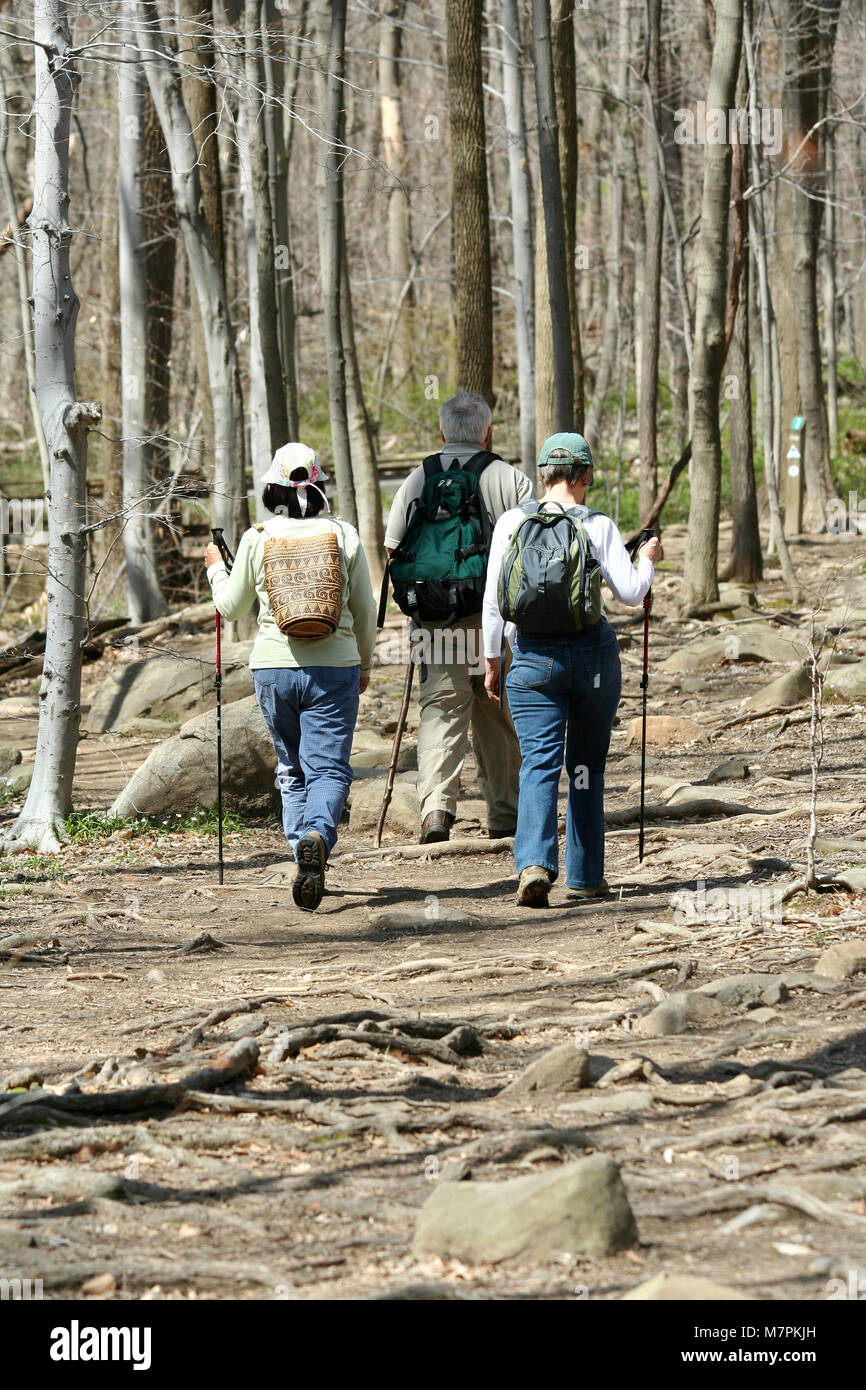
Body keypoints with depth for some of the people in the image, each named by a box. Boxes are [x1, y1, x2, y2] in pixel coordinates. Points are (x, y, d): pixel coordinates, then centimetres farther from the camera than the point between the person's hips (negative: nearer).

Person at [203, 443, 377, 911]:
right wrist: (364, 662, 22)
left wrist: (216, 569, 29)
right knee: (329, 767, -4)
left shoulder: (257, 540, -2)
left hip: (274, 667, 1)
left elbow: (231, 608, 9)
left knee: (292, 771, 16)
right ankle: (318, 835, -30)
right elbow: (364, 610, 6)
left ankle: (302, 846, 10)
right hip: (334, 666, -1)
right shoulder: (344, 535, -1)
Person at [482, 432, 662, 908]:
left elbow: (494, 600, 1)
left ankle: (534, 863, -26)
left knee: (539, 763, -5)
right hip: (593, 650, 0)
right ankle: (585, 874, 17)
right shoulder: (598, 527, -4)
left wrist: (492, 660, 11)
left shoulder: (511, 524, 0)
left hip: (534, 655, 0)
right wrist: (647, 559, 17)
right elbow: (630, 592, -3)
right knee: (587, 763, 14)